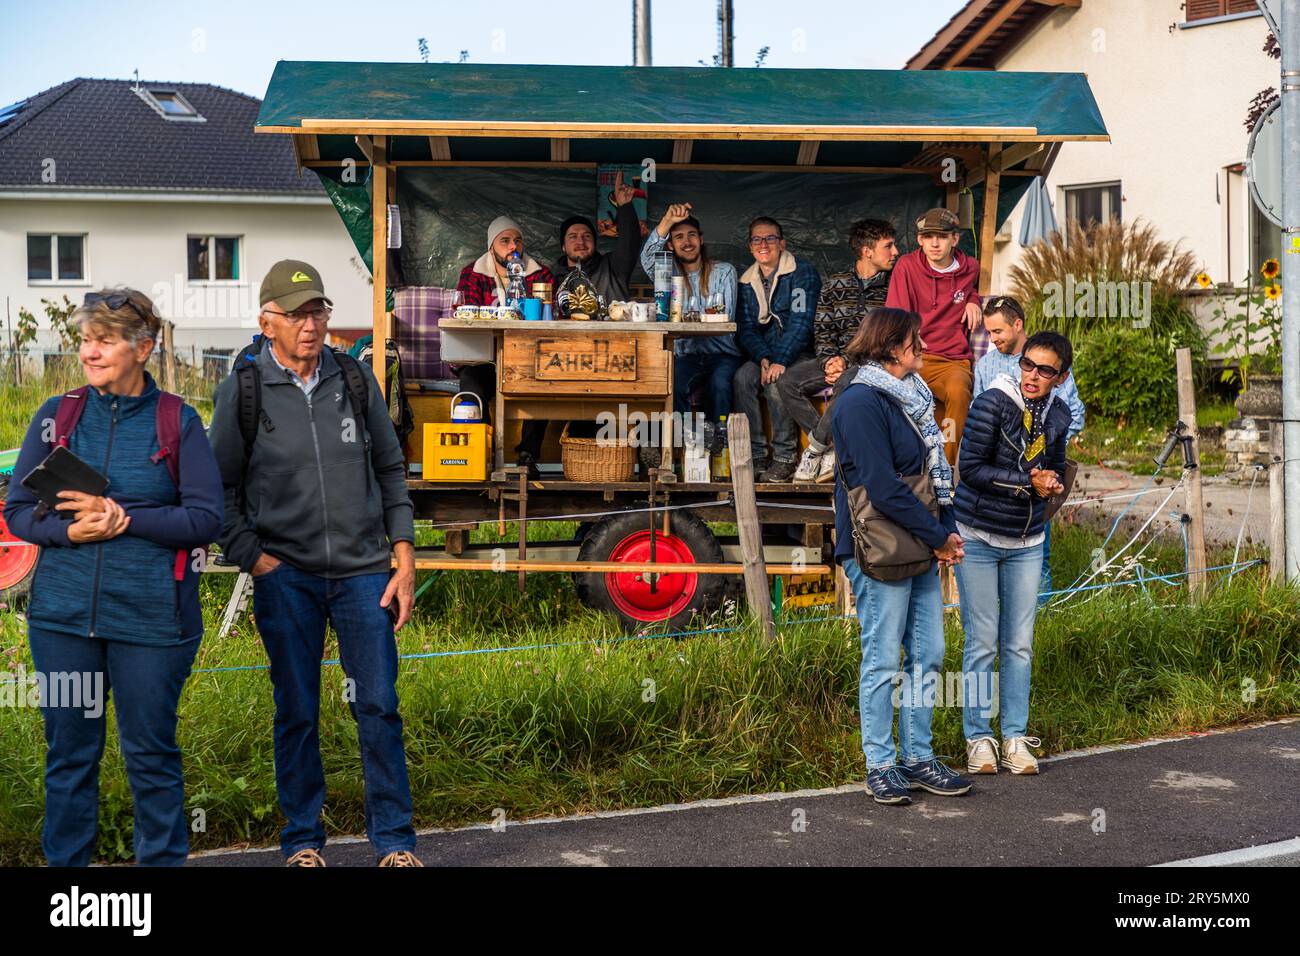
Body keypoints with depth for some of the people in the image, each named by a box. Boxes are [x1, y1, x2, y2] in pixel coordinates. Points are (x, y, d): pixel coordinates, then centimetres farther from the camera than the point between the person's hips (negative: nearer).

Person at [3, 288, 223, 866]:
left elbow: (206, 518, -6)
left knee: (151, 753, 7)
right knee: (69, 752, 10)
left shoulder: (177, 421, 0)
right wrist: (68, 530, -13)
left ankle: (162, 860, 23)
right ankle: (64, 862, 25)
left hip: (150, 617, -2)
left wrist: (121, 518, -16)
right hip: (63, 614, 2)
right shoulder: (56, 417, 7)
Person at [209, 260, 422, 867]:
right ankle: (302, 841, 21)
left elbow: (390, 470, 11)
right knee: (297, 714, 6)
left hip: (364, 571, 1)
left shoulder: (355, 378, 6)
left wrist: (404, 561, 6)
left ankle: (394, 841, 11)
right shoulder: (242, 391, 0)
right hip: (285, 576, -1)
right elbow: (220, 490, 5)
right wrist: (255, 561, -6)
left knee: (378, 707, 0)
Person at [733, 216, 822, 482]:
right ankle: (754, 454, -20)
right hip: (763, 353, 5)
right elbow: (745, 328, 5)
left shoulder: (802, 272, -8)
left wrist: (780, 361, -27)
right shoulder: (747, 281, 10)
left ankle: (784, 457, -22)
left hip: (799, 353, -5)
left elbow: (800, 322, -17)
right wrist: (763, 358, -14)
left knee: (776, 381, -33)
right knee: (743, 377, -26)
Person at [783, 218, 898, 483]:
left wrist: (848, 361, -13)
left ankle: (815, 448, -18)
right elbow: (822, 330, 10)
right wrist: (831, 360, -11)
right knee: (787, 381, -20)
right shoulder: (835, 285, 12)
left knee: (846, 384, -38)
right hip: (838, 358, 4)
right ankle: (831, 450, -16)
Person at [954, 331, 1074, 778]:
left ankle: (1015, 737, 16)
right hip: (979, 539, -5)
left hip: (1027, 543, 5)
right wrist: (1028, 482, -16)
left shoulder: (1058, 414, 4)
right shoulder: (992, 403, -14)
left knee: (1020, 644, 7)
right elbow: (970, 468, -17)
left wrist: (1053, 483, -6)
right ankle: (978, 737, 10)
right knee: (982, 643, -1)